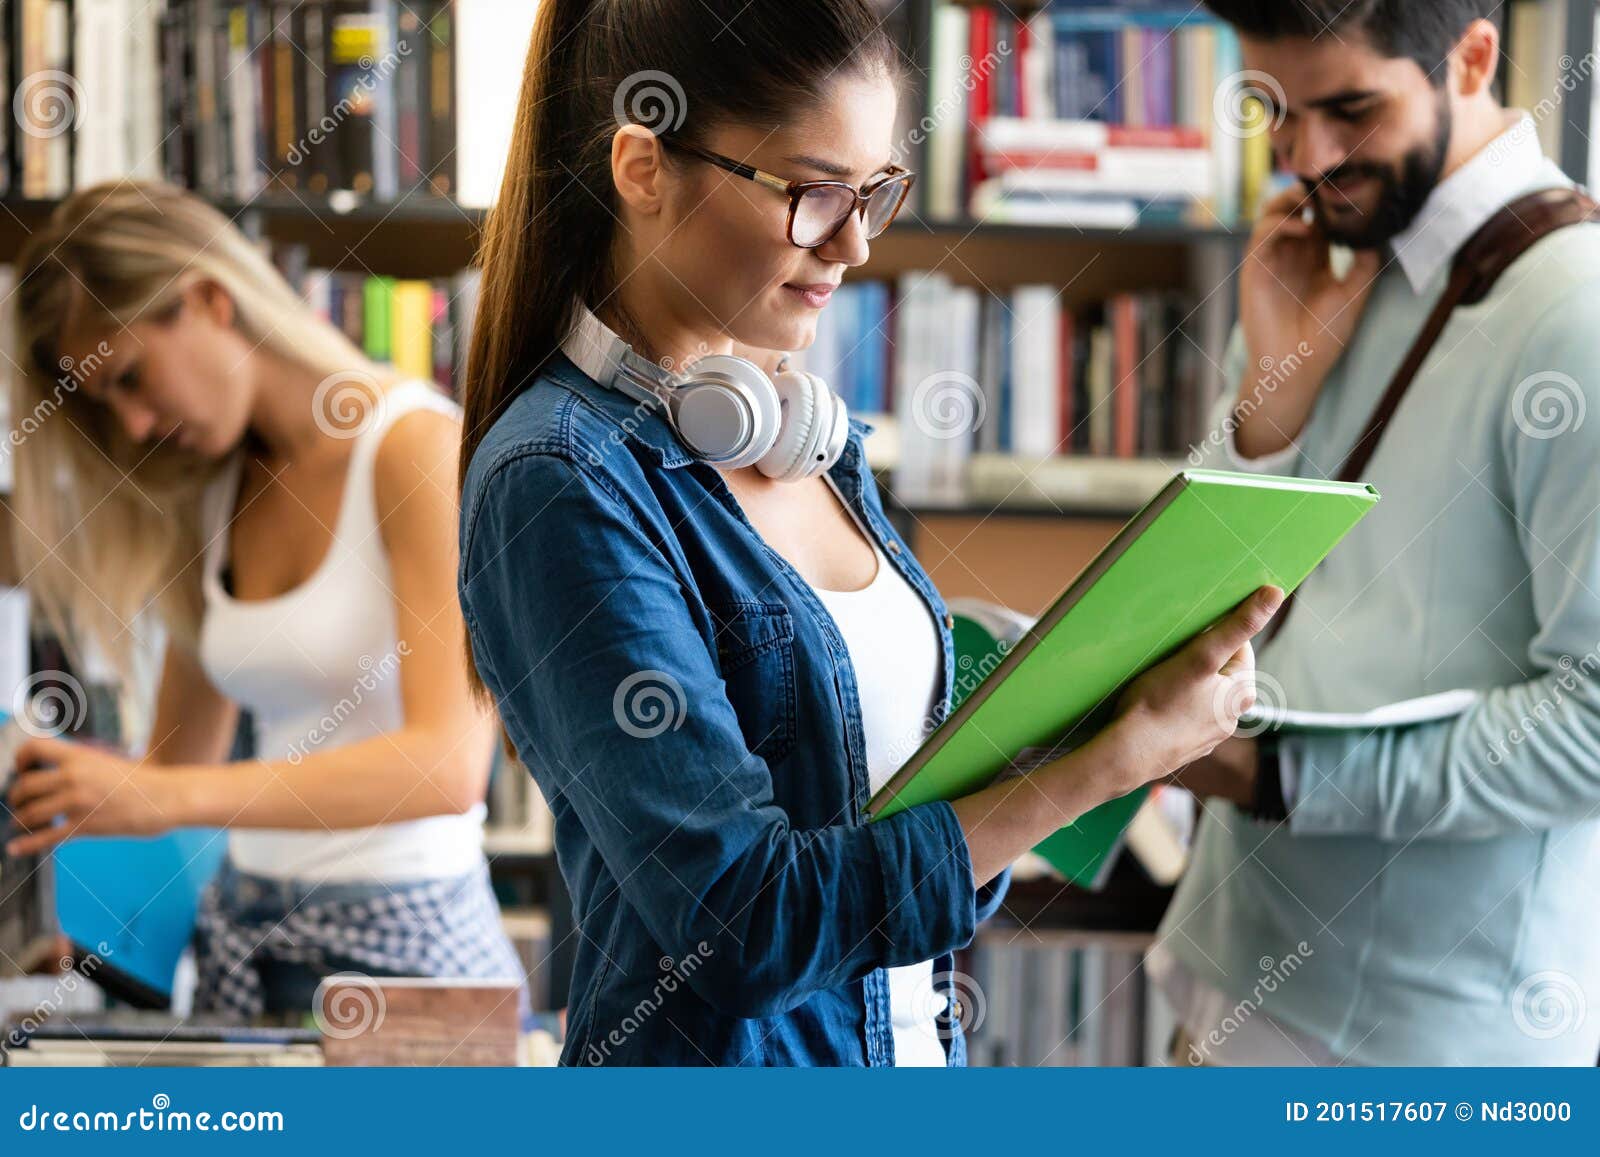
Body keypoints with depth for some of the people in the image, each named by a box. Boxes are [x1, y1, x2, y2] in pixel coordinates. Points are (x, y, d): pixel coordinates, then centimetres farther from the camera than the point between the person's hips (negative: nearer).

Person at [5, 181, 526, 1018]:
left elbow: (449, 762, -22)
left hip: (400, 943, -6)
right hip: (240, 940, 6)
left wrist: (166, 798, -27)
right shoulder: (210, 493, 11)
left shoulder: (418, 446, -11)